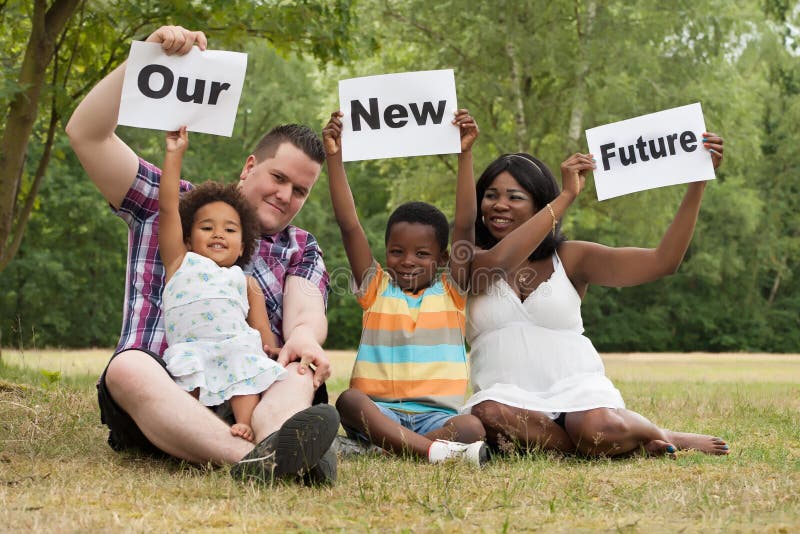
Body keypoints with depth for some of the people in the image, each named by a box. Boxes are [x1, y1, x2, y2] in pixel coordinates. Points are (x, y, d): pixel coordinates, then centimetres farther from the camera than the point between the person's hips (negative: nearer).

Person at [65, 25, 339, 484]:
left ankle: (277, 443, -64)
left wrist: (304, 335, -26)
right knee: (128, 366, -35)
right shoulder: (169, 204, 19)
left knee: (303, 371, -29)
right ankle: (251, 458, -61)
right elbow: (87, 134, 9)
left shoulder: (301, 250, 23)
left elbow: (307, 309, 0)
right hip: (158, 398, -2)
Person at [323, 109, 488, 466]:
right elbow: (349, 226, 6)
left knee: (472, 427, -31)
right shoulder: (376, 288, 14)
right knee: (349, 400, -34)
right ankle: (435, 451, -48)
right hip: (378, 410, 0)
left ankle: (379, 448, -36)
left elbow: (464, 225, 2)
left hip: (437, 415, 0)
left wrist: (465, 155, -4)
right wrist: (334, 158, -1)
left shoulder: (450, 292, 13)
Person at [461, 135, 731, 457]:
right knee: (486, 416, -38)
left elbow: (662, 261, 0)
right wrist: (566, 196, -15)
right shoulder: (472, 260, 9)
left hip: (576, 390, -1)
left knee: (601, 428, -37)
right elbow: (499, 262, -18)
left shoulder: (570, 258, 11)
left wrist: (698, 180, -4)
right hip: (507, 396, 1)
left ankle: (664, 439, -2)